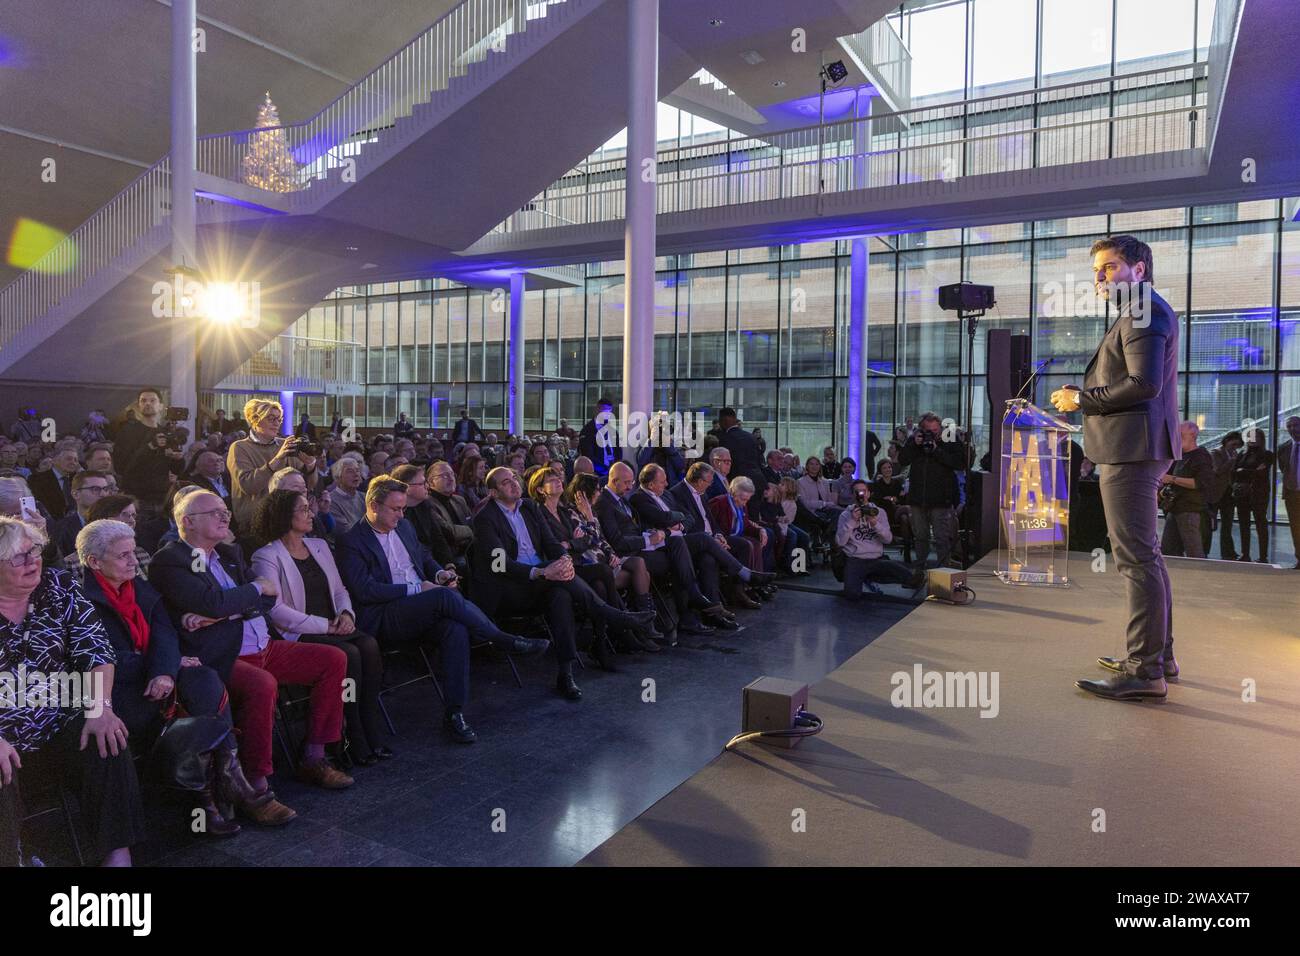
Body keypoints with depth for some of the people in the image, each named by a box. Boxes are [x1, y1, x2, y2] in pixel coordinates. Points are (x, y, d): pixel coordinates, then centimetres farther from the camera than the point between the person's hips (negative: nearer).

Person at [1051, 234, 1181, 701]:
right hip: (1132, 448, 11)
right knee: (1144, 554, 16)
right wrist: (1084, 396, 8)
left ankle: (1145, 671, -5)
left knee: (1136, 557, -9)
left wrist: (1082, 399, -12)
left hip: (1132, 449, -11)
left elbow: (1144, 383, -22)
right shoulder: (1140, 313, 21)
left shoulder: (1144, 310, -10)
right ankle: (1158, 654, 26)